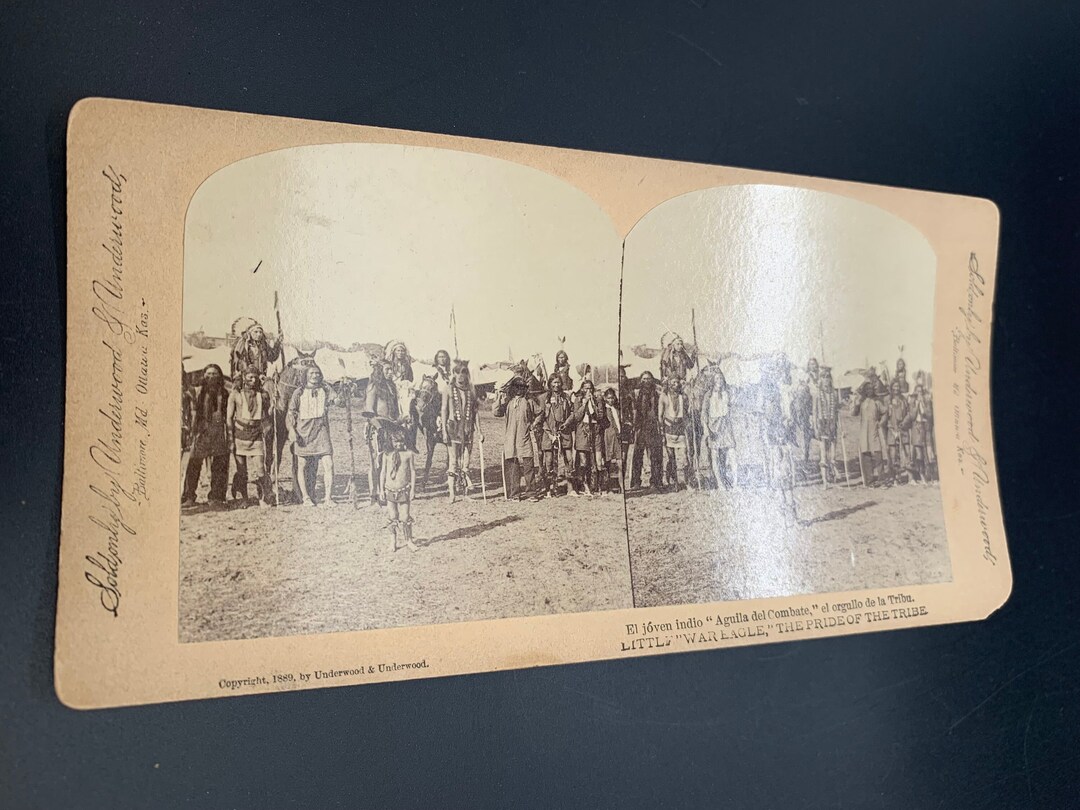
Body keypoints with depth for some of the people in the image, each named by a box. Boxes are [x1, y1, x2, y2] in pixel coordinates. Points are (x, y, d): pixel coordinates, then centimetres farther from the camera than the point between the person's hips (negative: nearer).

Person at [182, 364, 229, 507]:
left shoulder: (224, 393, 8)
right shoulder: (200, 393, 9)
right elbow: (195, 414, 10)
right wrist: (193, 433, 4)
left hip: (218, 431, 0)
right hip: (202, 431, 0)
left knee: (218, 466, 0)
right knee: (194, 463, -4)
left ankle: (216, 497, 7)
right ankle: (189, 497, 1)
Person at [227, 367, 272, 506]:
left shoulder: (262, 394, 6)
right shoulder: (236, 394, 1)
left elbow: (266, 417, 17)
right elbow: (229, 418, 2)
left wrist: (265, 430, 6)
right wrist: (230, 440, -3)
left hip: (257, 437, 1)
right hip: (240, 436, -1)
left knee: (261, 471, -7)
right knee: (242, 472, 3)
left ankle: (263, 499, 6)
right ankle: (243, 500, 17)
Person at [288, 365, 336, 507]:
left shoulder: (324, 390, 9)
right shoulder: (299, 392, 1)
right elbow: (291, 412, 0)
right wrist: (291, 429, -12)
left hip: (321, 429, 1)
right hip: (303, 430, -1)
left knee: (328, 464, -9)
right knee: (303, 466, 5)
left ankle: (327, 498, -2)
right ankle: (306, 497, 18)